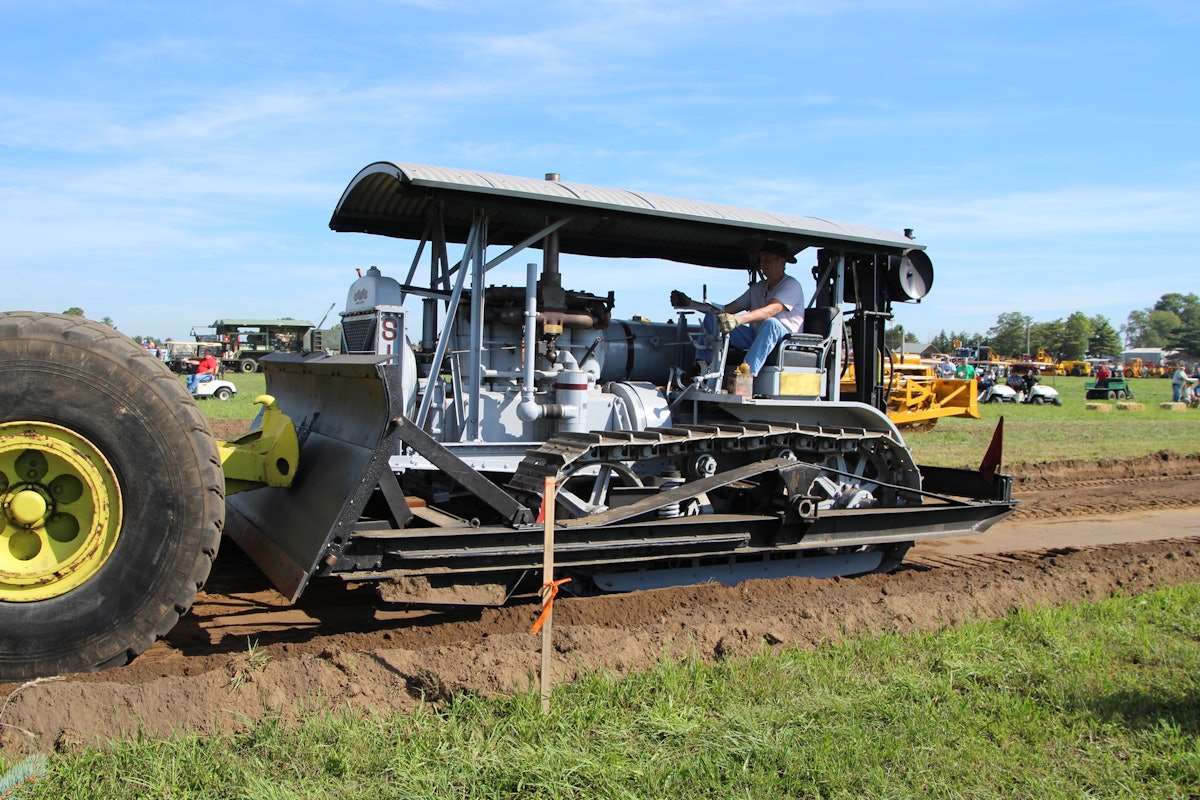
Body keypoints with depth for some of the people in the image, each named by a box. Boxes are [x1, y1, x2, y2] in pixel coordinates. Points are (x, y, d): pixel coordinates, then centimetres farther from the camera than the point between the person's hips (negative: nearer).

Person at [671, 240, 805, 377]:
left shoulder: (792, 286, -7)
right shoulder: (757, 287, 16)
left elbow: (770, 311, -26)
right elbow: (728, 309, 9)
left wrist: (738, 319, -42)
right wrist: (691, 304, -1)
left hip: (784, 339, -7)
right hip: (755, 338, 7)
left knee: (770, 323, -39)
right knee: (712, 317, -2)